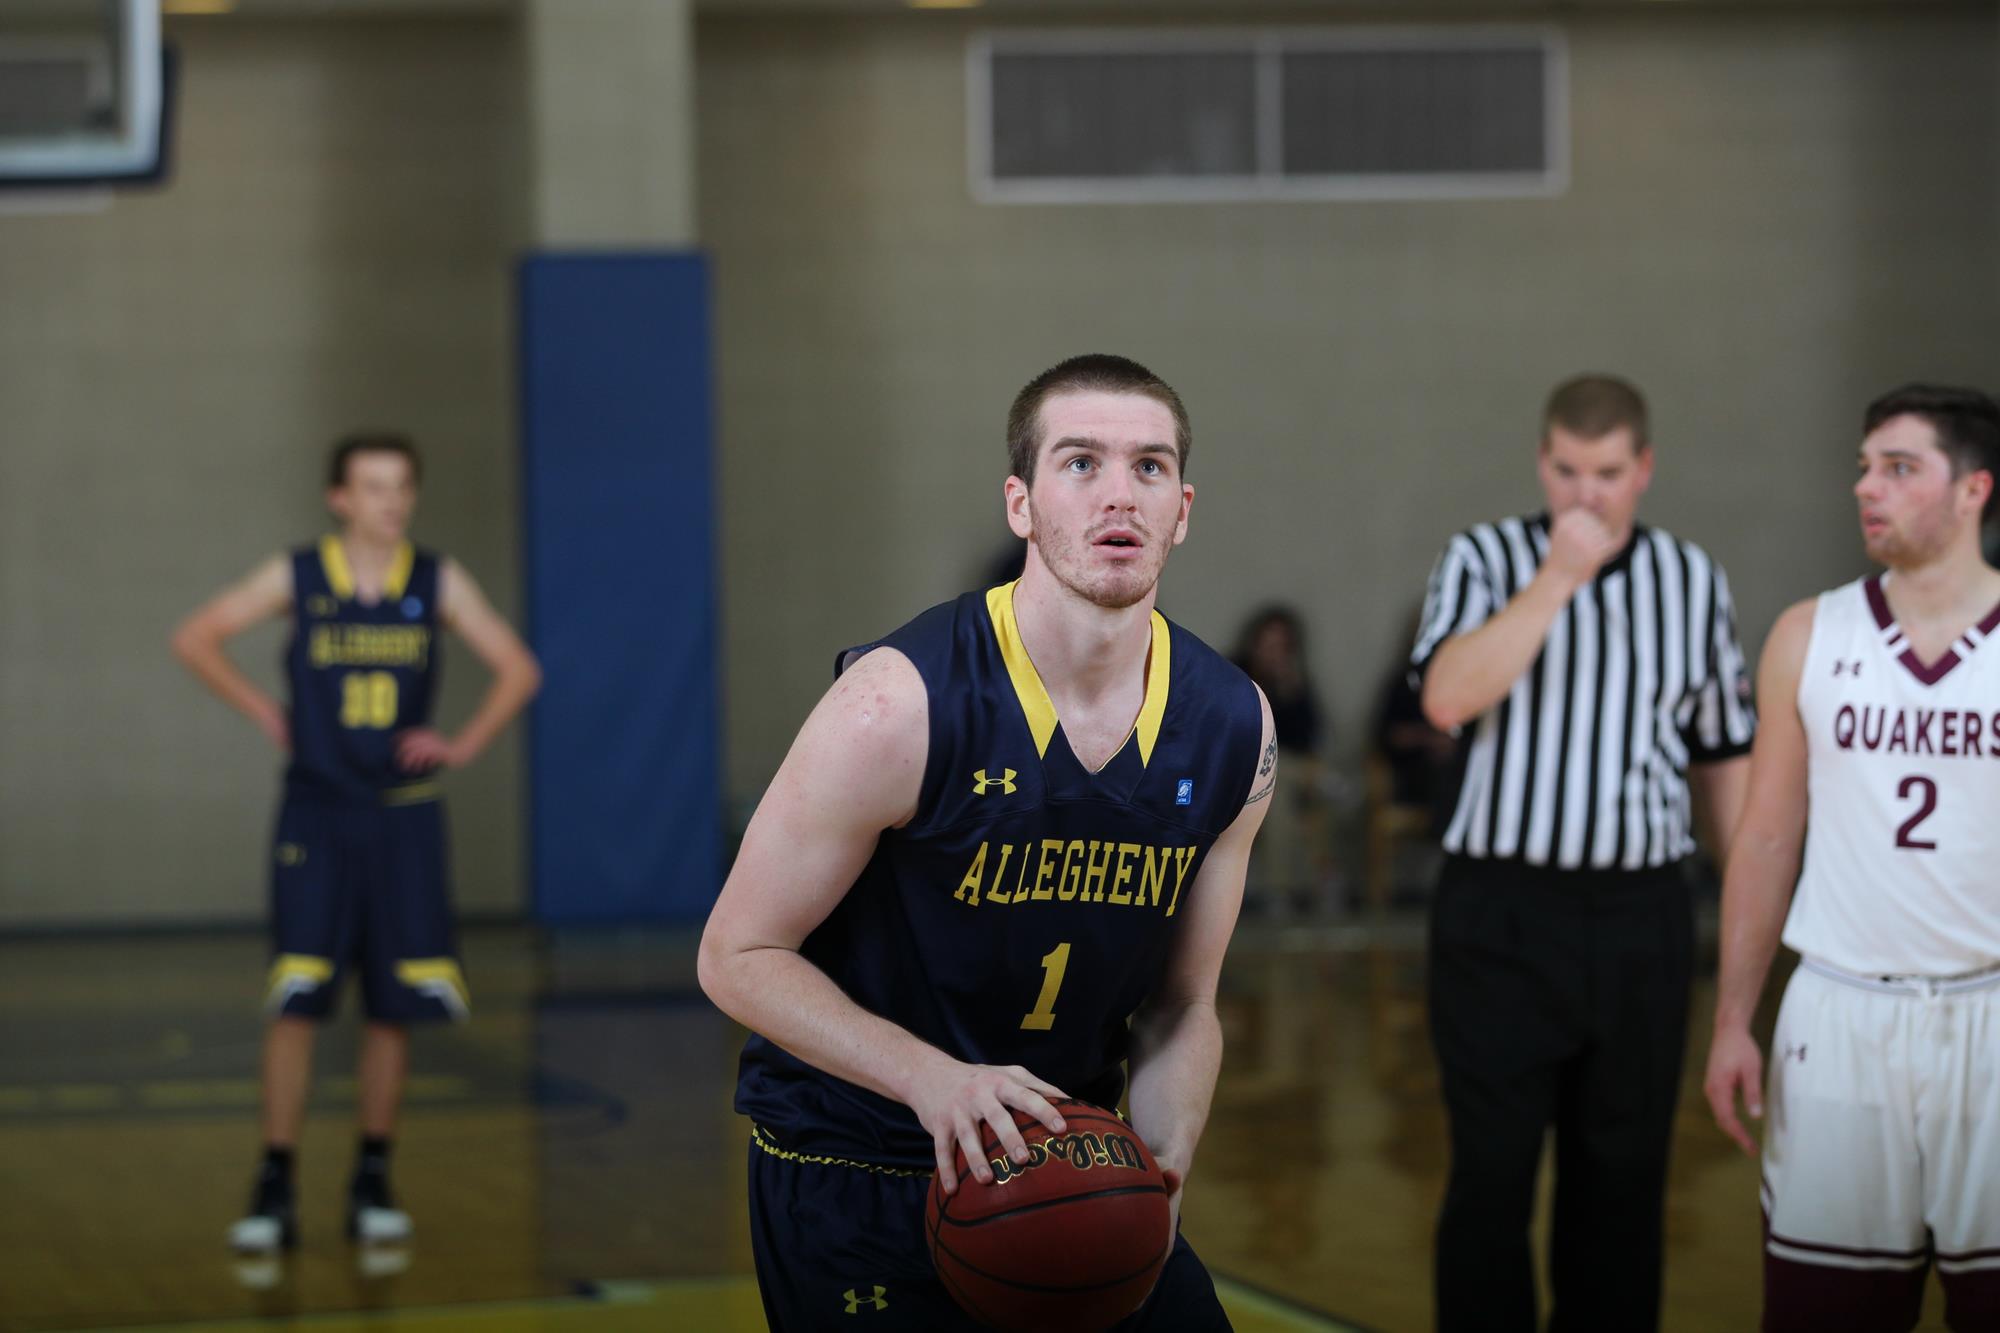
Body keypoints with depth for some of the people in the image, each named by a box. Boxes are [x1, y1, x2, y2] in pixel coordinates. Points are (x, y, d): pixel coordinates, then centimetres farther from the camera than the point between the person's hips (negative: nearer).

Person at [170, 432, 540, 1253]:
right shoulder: (296, 578, -1)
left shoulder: (438, 584, 3)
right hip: (317, 812, -2)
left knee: (395, 1007, 3)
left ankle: (372, 1184, 15)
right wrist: (262, 711, 1)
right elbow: (195, 640, 7)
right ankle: (275, 1191, -5)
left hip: (404, 815, 2)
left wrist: (465, 746, -2)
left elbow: (518, 670, 8)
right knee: (295, 1001, -10)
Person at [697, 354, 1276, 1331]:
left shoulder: (1233, 730, -5)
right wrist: (930, 1076, -28)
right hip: (850, 1172, -5)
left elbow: (1180, 1005, 6)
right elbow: (738, 957, -15)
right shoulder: (898, 707, -22)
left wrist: (1166, 1163, -13)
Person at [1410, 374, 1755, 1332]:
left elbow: (1723, 754, 15)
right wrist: (1557, 576, -18)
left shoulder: (1693, 580, 8)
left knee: (1622, 1181, 7)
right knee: (1491, 1174, -2)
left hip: (1641, 920, 3)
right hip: (1502, 915, -2)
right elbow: (1447, 698, -17)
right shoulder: (1486, 559, 0)